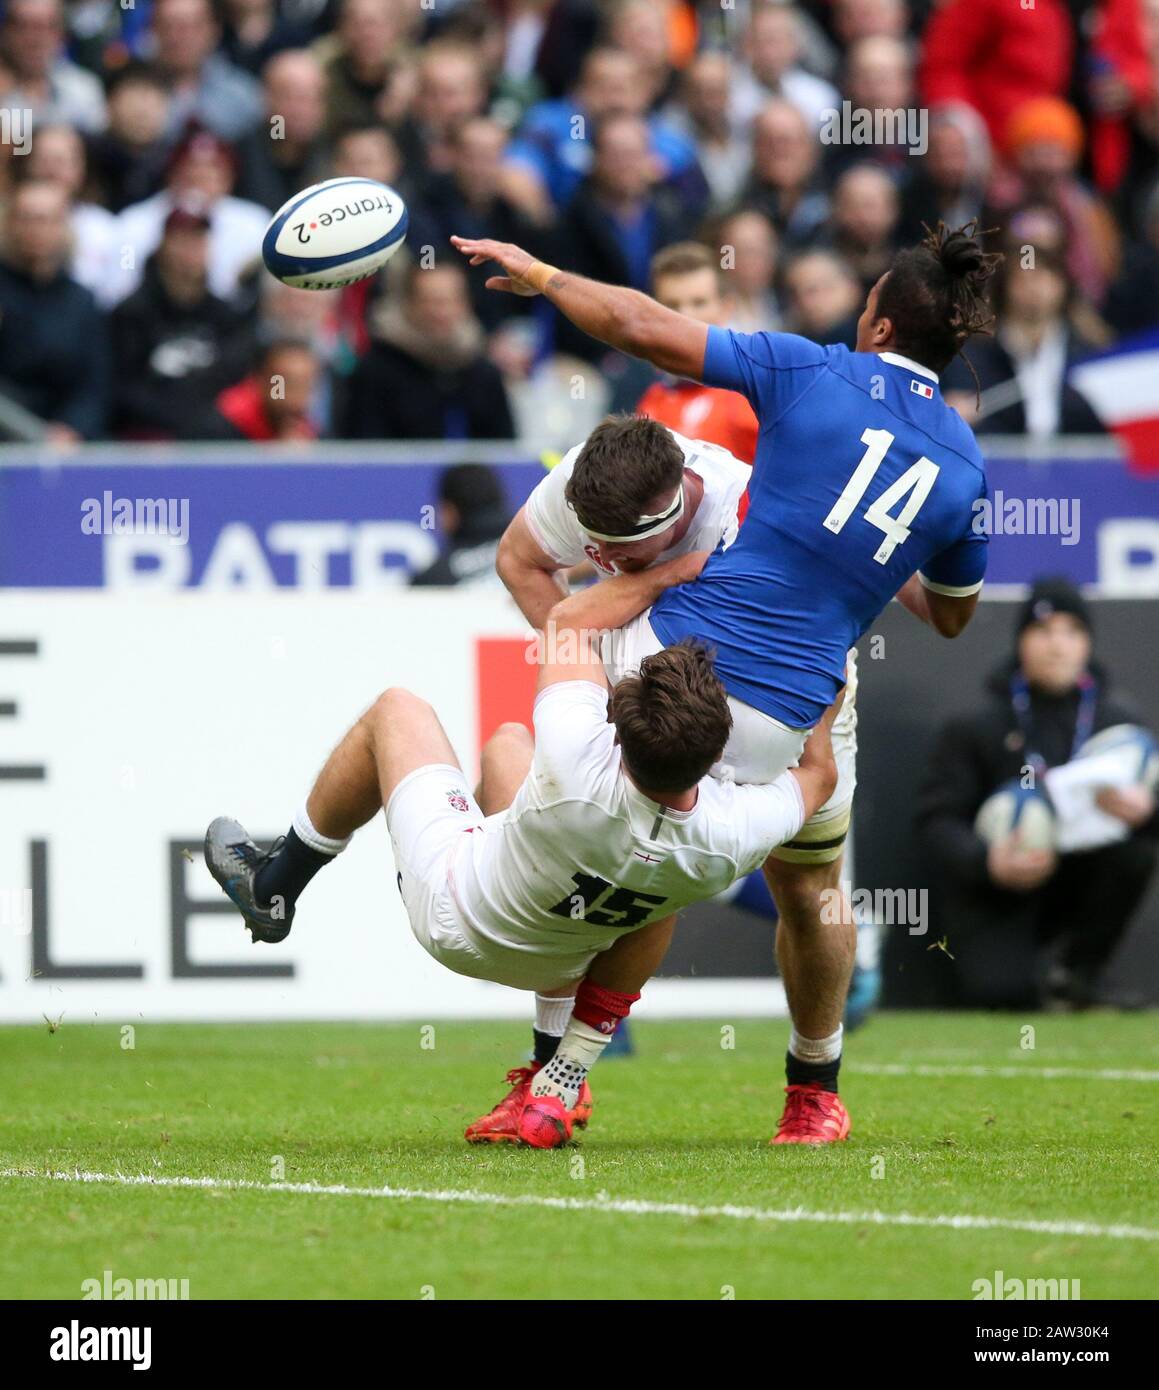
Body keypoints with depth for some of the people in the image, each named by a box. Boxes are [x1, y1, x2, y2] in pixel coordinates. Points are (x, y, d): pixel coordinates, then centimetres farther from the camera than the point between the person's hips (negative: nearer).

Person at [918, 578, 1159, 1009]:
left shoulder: (1117, 719, 3)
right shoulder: (975, 726, -3)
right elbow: (937, 820, -8)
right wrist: (987, 861, -28)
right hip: (990, 894, -3)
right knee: (1000, 991, -28)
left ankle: (1074, 967, -8)